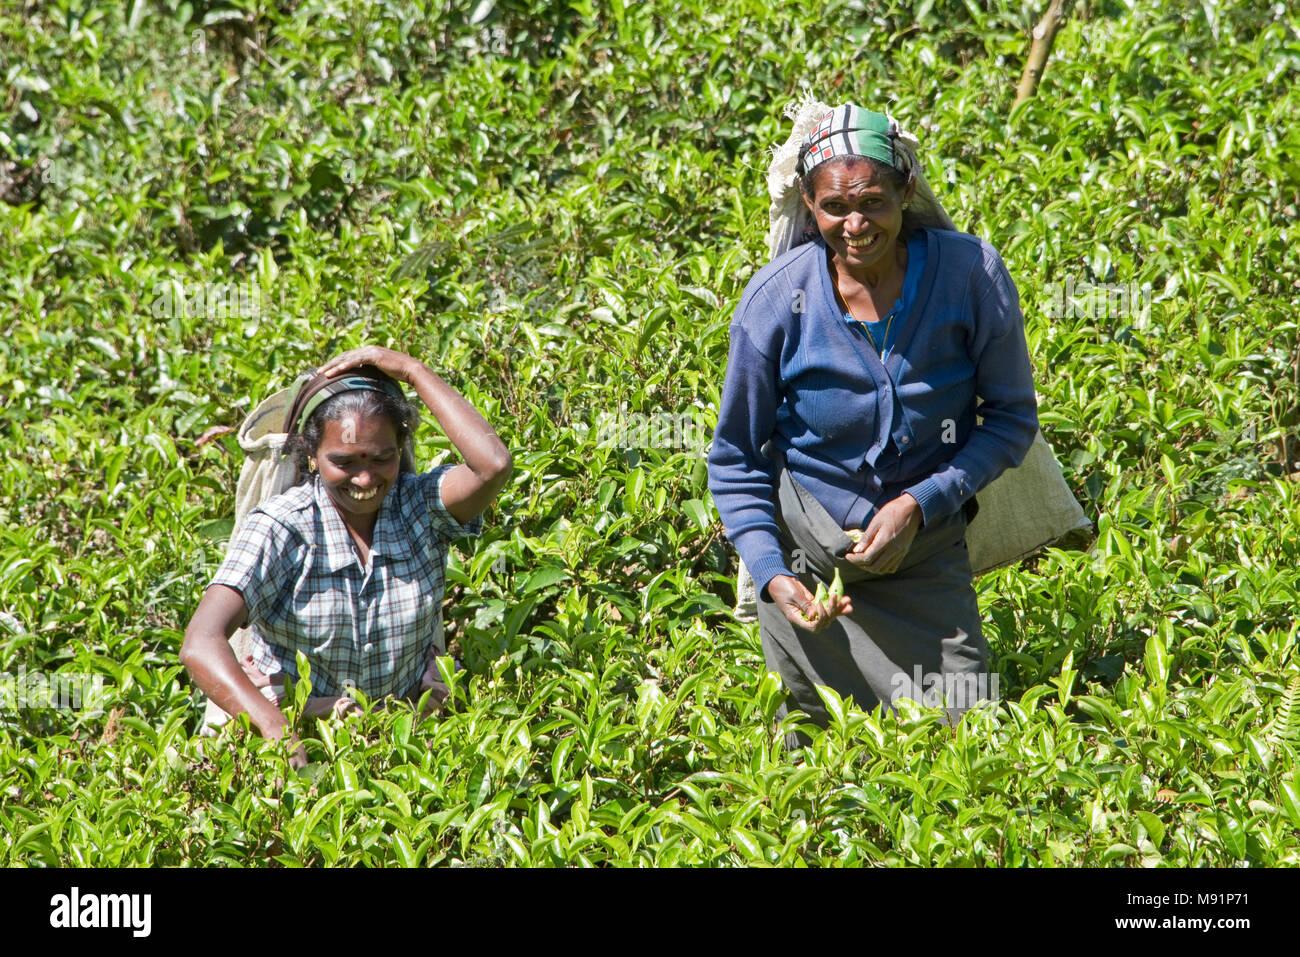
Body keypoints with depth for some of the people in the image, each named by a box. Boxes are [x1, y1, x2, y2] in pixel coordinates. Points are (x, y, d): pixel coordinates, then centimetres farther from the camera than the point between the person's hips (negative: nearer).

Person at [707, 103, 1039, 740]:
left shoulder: (970, 274, -15)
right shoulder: (776, 301, -15)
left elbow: (1012, 417, -3)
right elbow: (736, 461, -3)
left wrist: (922, 503, -16)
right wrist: (773, 577, -16)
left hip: (926, 550, 1)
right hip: (809, 552, -1)